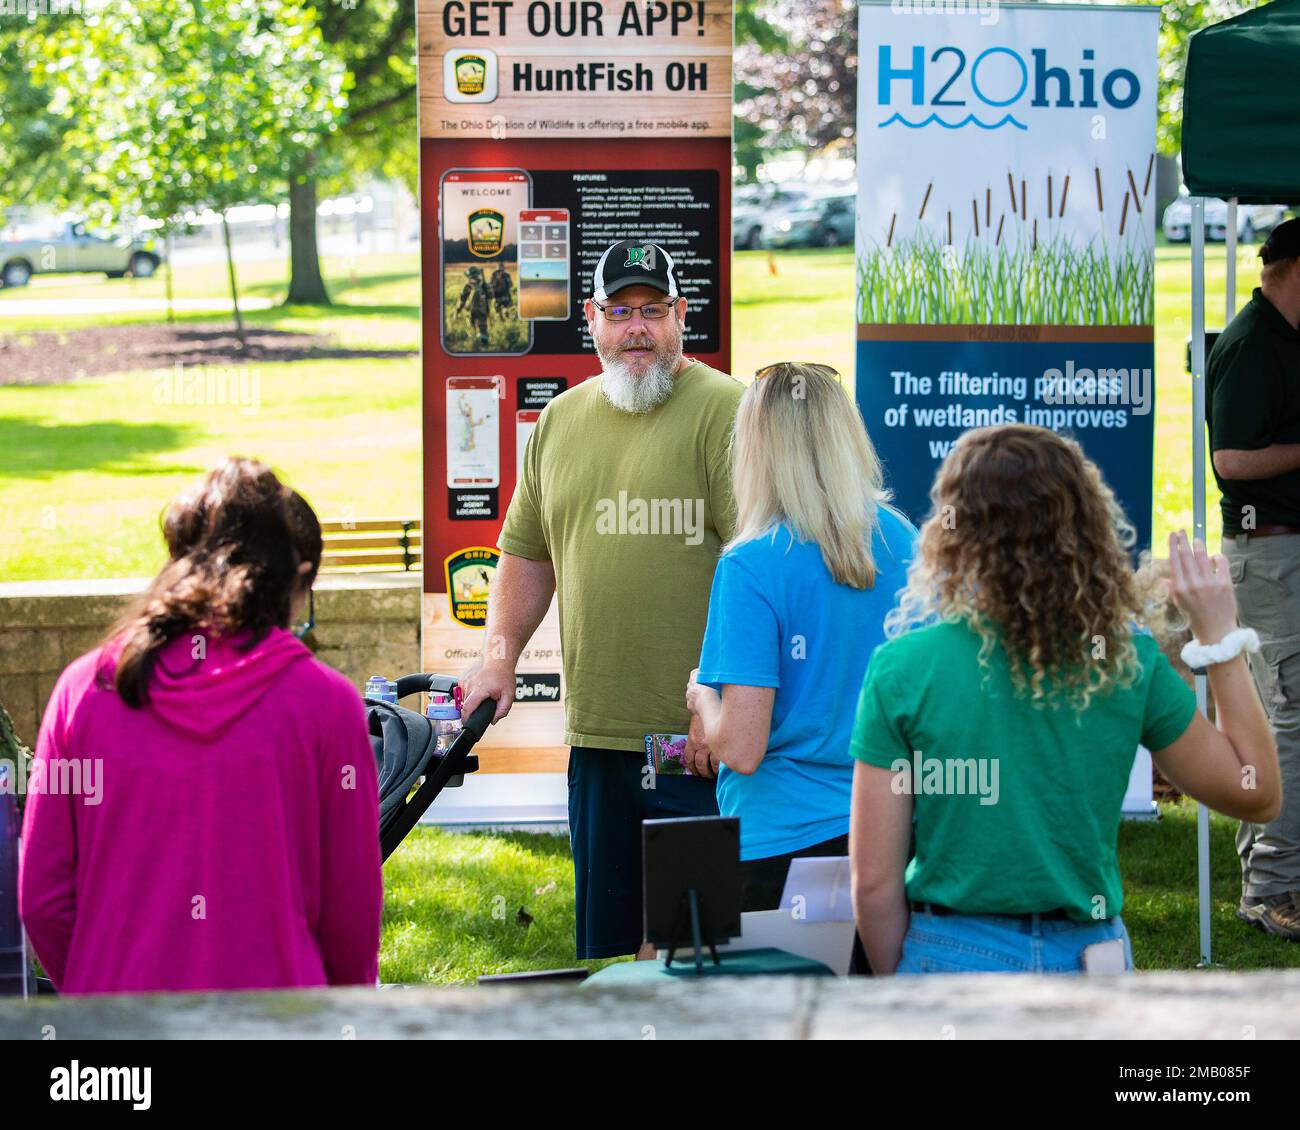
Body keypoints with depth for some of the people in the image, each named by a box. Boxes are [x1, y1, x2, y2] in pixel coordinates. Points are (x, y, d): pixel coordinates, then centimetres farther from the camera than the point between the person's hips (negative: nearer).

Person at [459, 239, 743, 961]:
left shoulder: (725, 413, -6)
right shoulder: (559, 422, 15)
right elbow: (526, 554, 25)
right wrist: (500, 653, 11)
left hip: (703, 742, -6)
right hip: (596, 734, 6)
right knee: (605, 946, 11)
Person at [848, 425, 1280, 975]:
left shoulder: (904, 668, -9)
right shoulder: (1128, 663, -4)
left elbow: (874, 880, -8)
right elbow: (1255, 792, 9)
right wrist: (1220, 636, 12)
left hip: (954, 957, -2)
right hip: (1091, 963, 2)